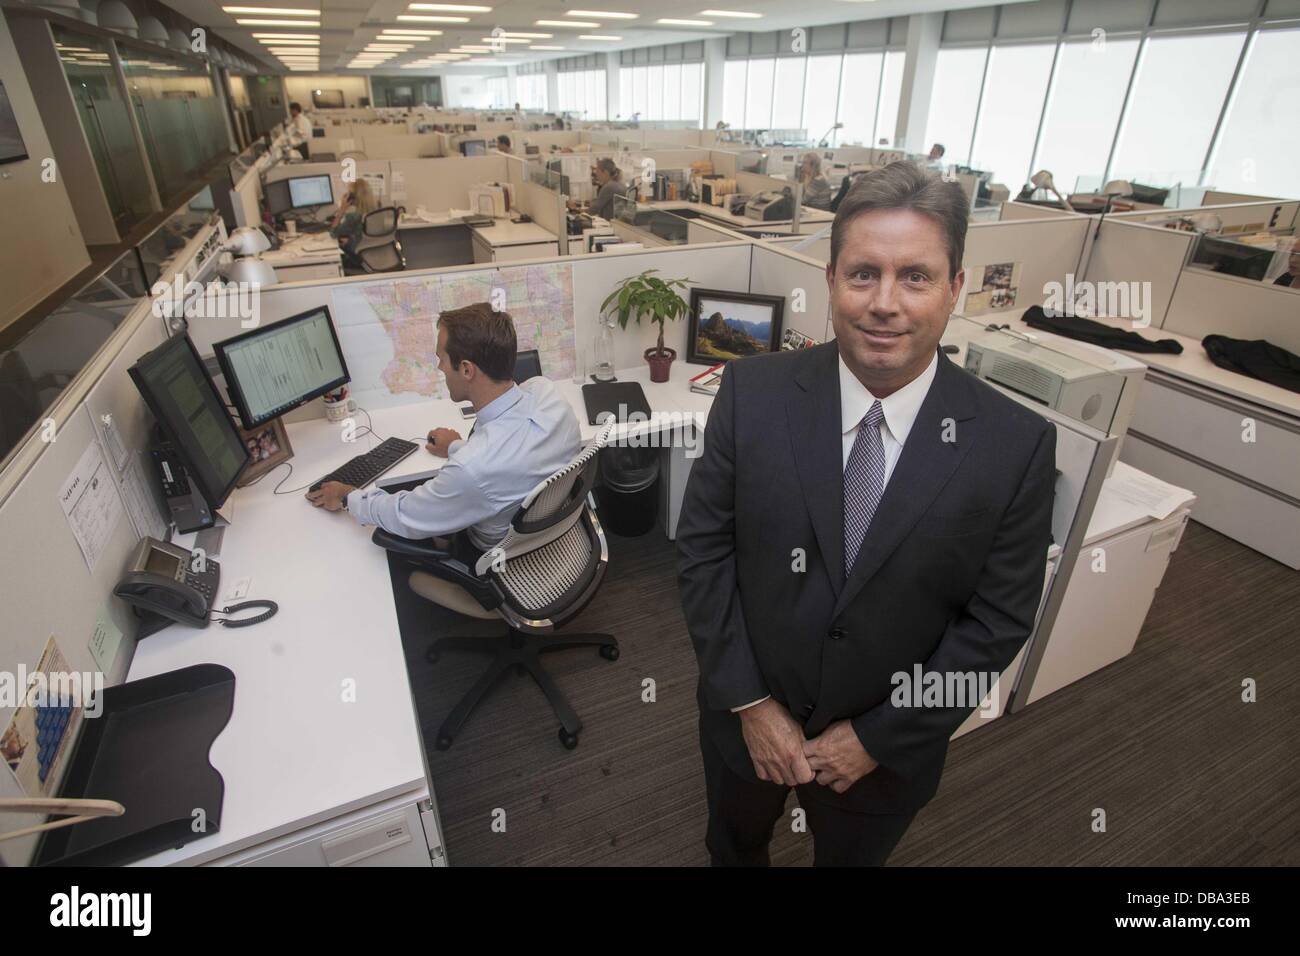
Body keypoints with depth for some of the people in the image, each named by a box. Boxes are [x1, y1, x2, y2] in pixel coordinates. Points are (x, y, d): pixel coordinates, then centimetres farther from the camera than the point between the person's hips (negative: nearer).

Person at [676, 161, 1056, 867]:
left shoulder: (1016, 444, -18)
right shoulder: (753, 393, -18)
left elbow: (997, 621, -12)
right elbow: (702, 549, -13)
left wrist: (878, 737, -12)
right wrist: (751, 702, -13)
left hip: (889, 749, 0)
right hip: (748, 719, 1)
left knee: (852, 857, 31)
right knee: (734, 845, 31)